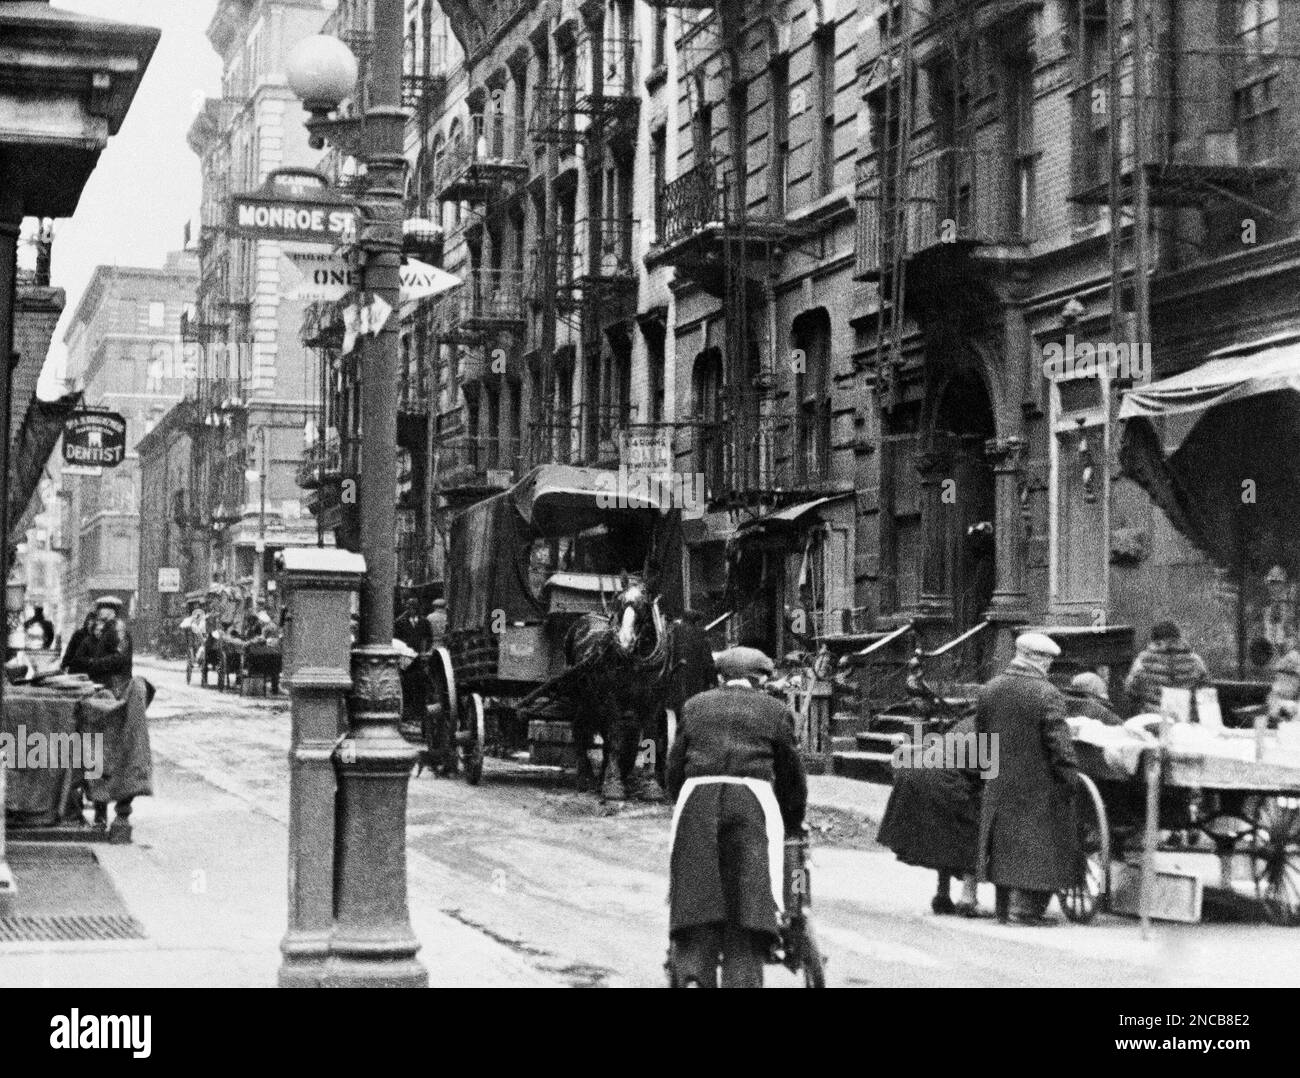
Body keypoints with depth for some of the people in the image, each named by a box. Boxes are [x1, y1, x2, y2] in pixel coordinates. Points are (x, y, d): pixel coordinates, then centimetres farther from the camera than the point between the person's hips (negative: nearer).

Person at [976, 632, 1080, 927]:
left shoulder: (989, 690, 4)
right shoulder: (1047, 695, -16)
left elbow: (980, 734, 13)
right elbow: (1059, 744, -17)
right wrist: (1069, 775, -8)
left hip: (999, 785, 6)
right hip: (1039, 787, -6)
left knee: (1004, 846, 14)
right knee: (1038, 845, 1)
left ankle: (1005, 907, 20)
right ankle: (1027, 908, -2)